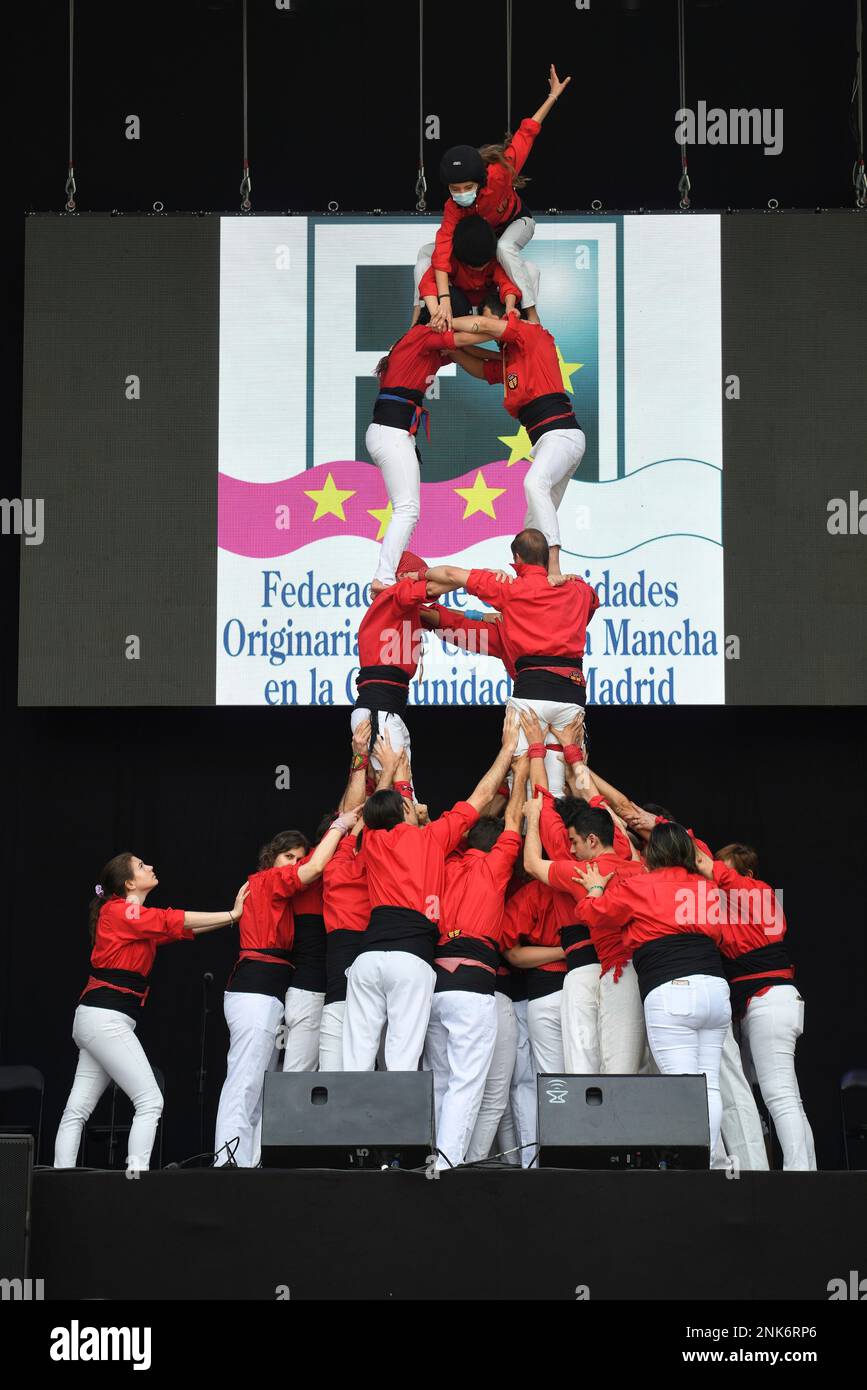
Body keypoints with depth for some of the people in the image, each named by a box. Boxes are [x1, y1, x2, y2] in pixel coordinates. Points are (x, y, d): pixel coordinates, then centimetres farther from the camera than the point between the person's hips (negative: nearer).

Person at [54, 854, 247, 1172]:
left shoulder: (138, 919, 19)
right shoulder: (118, 910, -8)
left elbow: (184, 929, 16)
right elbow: (175, 921, -11)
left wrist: (232, 914, 11)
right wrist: (231, 915, -6)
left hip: (96, 1022, 10)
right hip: (106, 1018, -10)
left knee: (78, 1109, 6)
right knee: (150, 1101, -12)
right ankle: (137, 1172, -19)